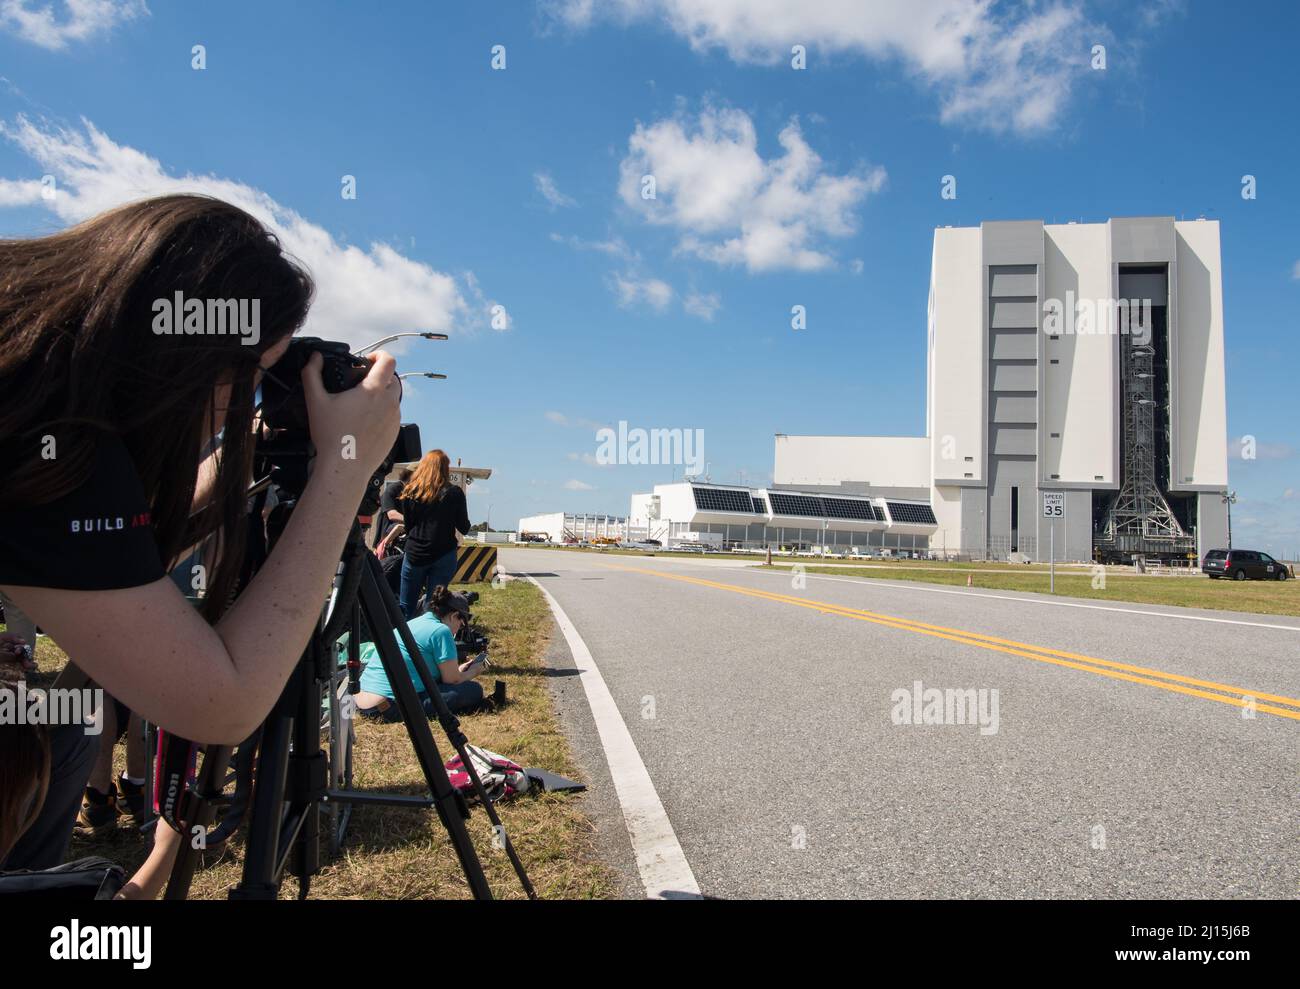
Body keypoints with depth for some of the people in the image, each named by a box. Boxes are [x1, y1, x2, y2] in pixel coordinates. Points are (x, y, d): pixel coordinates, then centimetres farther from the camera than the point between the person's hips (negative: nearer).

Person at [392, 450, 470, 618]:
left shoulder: (410, 491, 3)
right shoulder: (454, 493, -5)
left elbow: (408, 524, 7)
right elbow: (464, 528, -1)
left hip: (415, 553, 2)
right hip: (443, 554, -2)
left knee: (405, 607, 9)